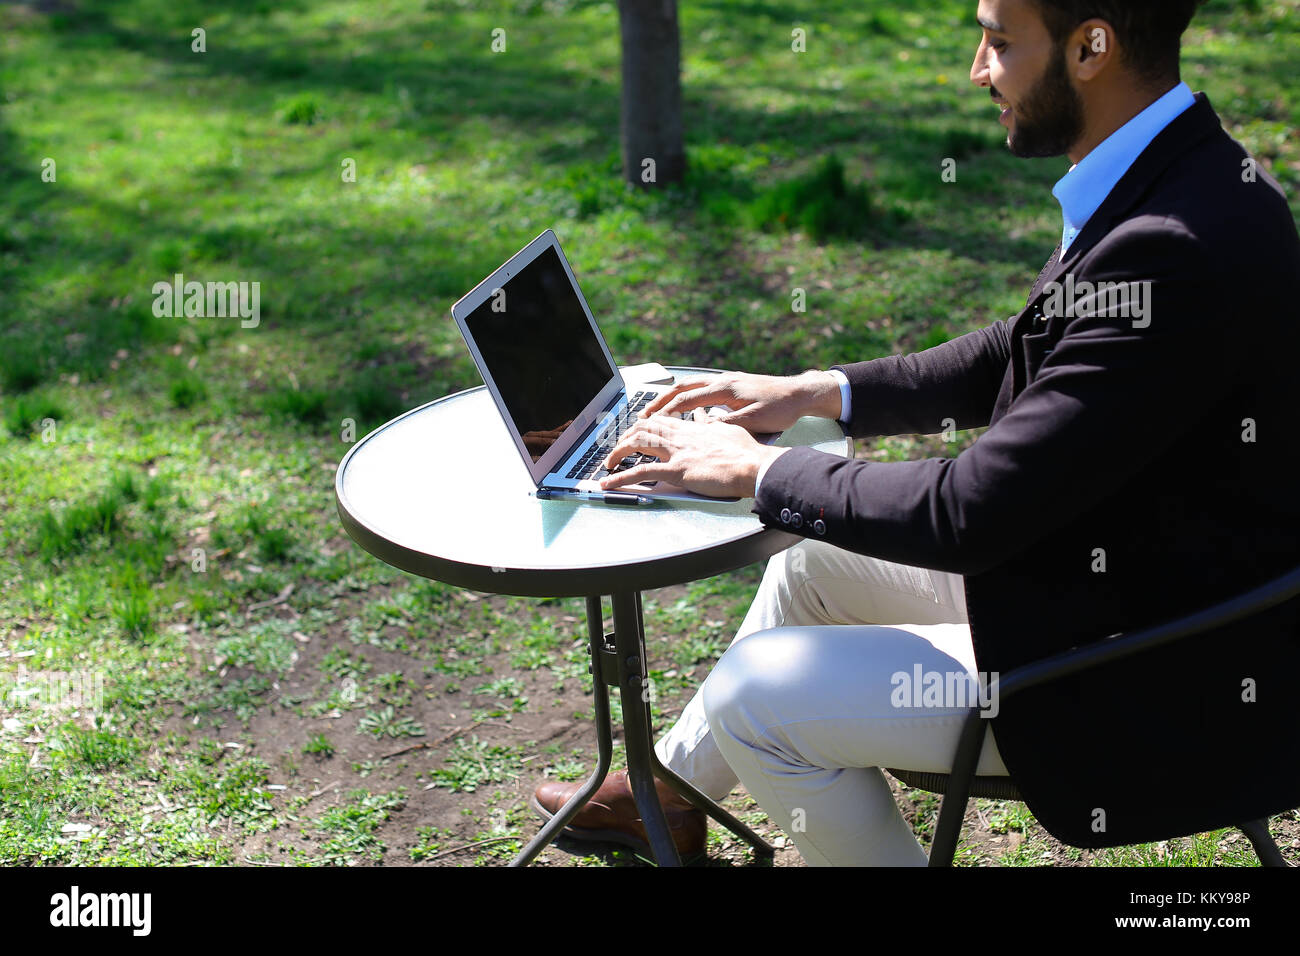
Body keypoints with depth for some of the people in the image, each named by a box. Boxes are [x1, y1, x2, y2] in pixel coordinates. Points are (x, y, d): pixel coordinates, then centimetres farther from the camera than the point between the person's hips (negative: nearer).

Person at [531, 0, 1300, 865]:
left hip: (1160, 679, -9)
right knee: (818, 561, 18)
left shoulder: (1179, 249, -32)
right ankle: (668, 791, 39)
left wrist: (756, 470, -16)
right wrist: (818, 393, 6)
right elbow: (1021, 355, 13)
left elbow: (973, 511, -29)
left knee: (761, 693, -8)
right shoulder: (1165, 172, 0)